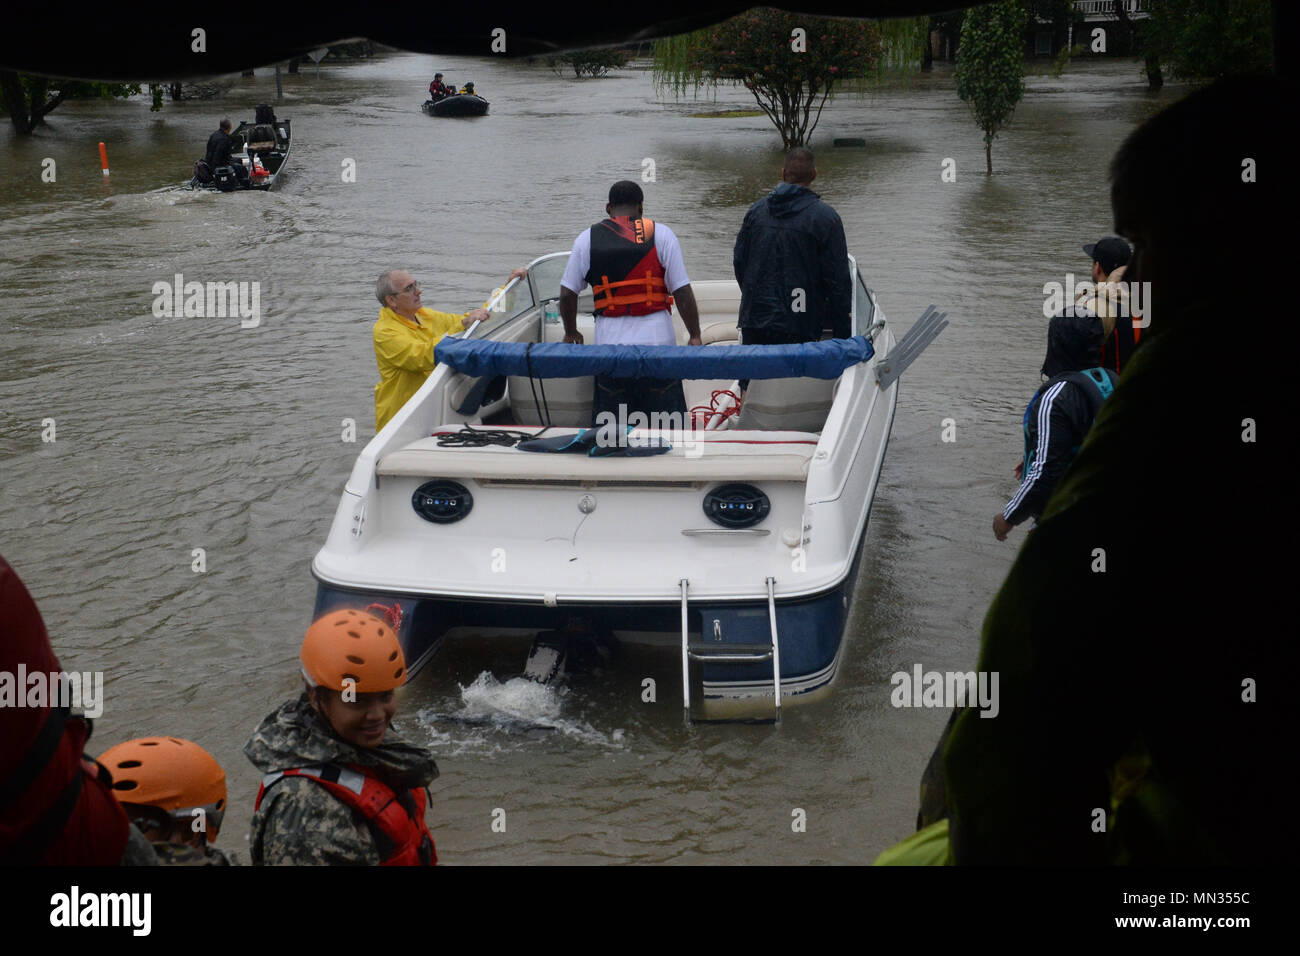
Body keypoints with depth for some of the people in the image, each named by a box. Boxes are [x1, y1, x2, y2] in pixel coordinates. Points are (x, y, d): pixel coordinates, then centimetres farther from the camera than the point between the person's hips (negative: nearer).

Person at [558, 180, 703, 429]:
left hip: (610, 342, 1)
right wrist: (695, 336, 5)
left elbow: (567, 294, 7)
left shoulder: (587, 239, 6)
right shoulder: (660, 234, 2)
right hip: (657, 339, -1)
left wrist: (571, 333, 22)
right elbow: (682, 292, -3)